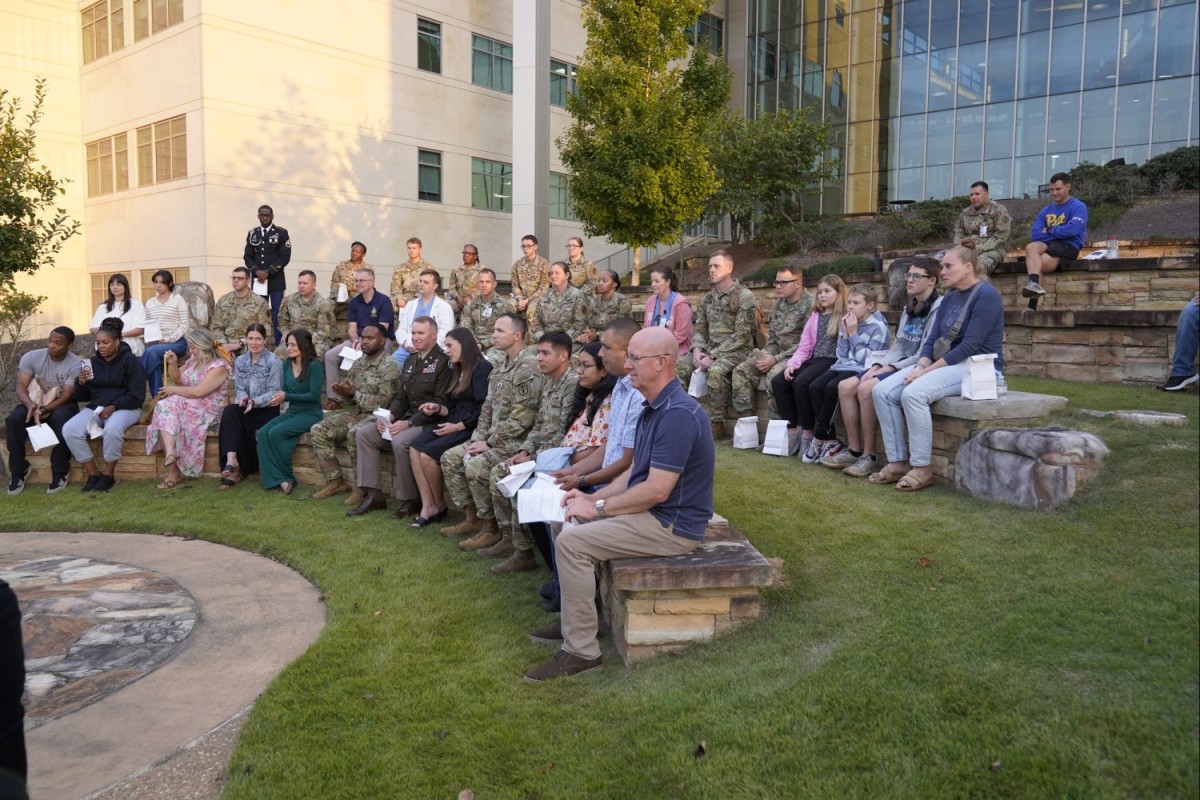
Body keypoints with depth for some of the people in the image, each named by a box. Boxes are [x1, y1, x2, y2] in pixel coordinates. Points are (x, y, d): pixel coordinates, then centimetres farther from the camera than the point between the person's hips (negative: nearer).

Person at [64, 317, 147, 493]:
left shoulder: (129, 360, -3)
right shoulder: (94, 362, 11)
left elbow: (137, 396, -9)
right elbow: (82, 398, 13)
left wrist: (113, 407, -21)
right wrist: (81, 384, -8)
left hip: (124, 407, -5)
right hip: (96, 407, 5)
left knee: (112, 429, -38)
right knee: (69, 430, -22)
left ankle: (108, 475, -16)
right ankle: (93, 473, -9)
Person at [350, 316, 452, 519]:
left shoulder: (443, 362, -10)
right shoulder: (410, 361, 16)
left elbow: (440, 403, -17)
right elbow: (401, 397, 18)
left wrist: (409, 423, -22)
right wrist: (390, 416, -3)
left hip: (430, 423, -9)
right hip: (409, 419, 9)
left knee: (400, 441, -33)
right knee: (364, 433, -5)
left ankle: (409, 501, -15)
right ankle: (373, 495, -3)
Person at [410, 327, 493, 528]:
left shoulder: (482, 368, -9)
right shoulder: (457, 370, 21)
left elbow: (484, 409, -17)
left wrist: (457, 426, -17)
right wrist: (438, 409, 1)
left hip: (470, 428, -9)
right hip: (454, 423, 9)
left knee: (427, 454, -23)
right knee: (414, 448, -14)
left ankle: (439, 506, -2)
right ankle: (428, 506, -15)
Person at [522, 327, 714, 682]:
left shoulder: (678, 414, -24)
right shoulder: (654, 407, 9)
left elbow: (656, 491, -27)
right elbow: (636, 471, 15)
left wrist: (598, 508, -16)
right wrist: (593, 498, 3)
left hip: (672, 525, -10)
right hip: (653, 511, 11)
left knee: (571, 543, -17)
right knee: (573, 523, 16)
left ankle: (581, 651, -8)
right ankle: (572, 622, 24)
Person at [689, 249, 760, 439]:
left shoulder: (744, 297, -9)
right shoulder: (708, 298, 14)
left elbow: (741, 335, -16)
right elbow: (699, 329, 15)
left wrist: (713, 355, -20)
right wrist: (697, 349, -8)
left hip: (738, 350, -7)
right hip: (711, 349, 7)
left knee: (716, 370, -35)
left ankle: (716, 424, -24)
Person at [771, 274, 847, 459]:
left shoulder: (845, 316, -1)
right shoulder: (815, 316, 20)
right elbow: (804, 347, 14)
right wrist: (792, 363, 1)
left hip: (833, 361, -7)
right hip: (814, 360, 7)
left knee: (801, 383, -30)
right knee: (778, 381, -13)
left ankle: (807, 434, -16)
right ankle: (792, 431, -8)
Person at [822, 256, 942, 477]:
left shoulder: (938, 308, -10)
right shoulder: (909, 309, 18)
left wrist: (890, 368, -16)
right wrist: (877, 366, -2)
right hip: (899, 366, 9)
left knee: (866, 388, -28)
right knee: (845, 386, -7)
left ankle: (869, 455, -19)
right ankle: (854, 450, -4)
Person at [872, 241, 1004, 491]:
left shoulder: (986, 295, -11)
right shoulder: (949, 299, 14)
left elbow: (970, 346, -19)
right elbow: (931, 341, 10)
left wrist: (927, 371, -21)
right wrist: (920, 367, -11)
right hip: (946, 364, 9)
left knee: (913, 393, -32)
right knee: (882, 391, -11)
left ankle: (922, 468, -21)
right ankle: (898, 462, -9)